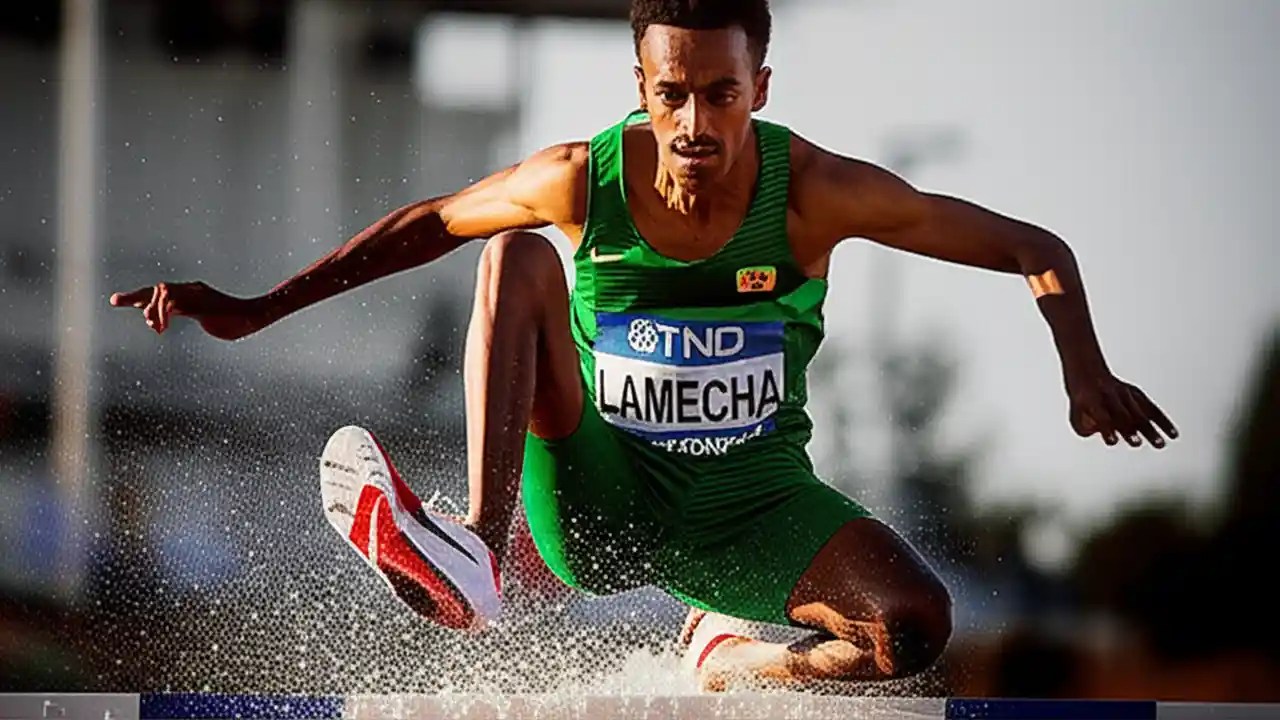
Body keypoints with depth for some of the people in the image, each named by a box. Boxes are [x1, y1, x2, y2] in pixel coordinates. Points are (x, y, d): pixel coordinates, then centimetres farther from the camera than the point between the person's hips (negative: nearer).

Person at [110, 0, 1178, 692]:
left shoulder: (813, 192, -18)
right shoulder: (582, 182, -14)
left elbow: (1039, 252, -13)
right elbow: (423, 227, 3)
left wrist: (1086, 373, -30)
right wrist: (251, 313, 2)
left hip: (751, 509, 0)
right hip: (603, 502, 0)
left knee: (918, 625, -28)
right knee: (519, 257, -20)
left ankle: (734, 661, 9)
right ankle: (474, 557, -35)